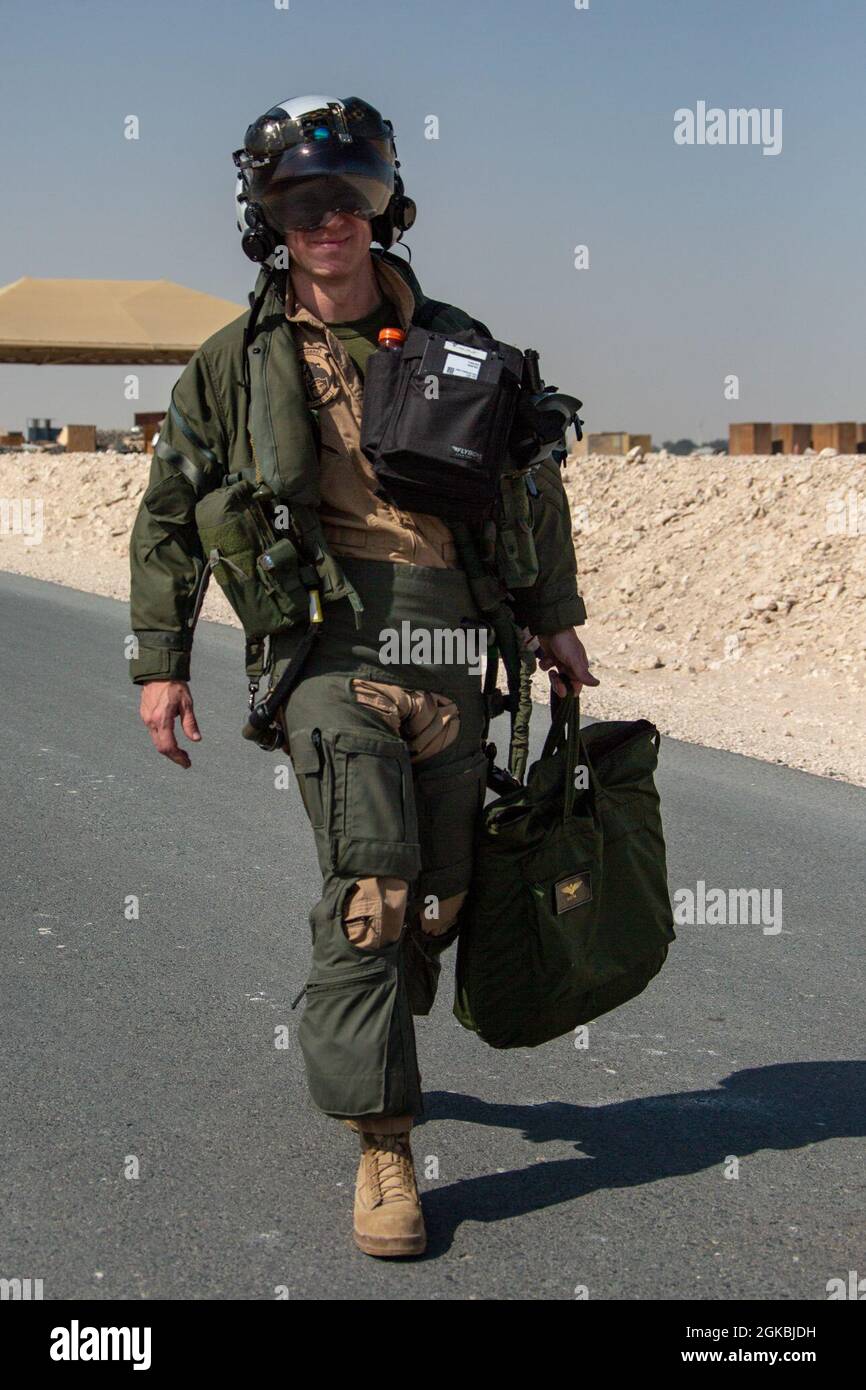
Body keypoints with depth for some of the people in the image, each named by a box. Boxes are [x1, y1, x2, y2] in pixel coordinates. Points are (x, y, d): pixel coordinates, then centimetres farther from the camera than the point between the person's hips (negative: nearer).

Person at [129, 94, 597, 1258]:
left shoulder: (457, 345, 11)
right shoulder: (236, 365, 5)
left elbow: (536, 485, 22)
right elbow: (169, 518, 12)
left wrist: (555, 618, 21)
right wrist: (160, 663, 8)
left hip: (453, 657, 4)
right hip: (335, 649, -3)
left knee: (438, 897, 9)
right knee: (373, 890, -16)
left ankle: (355, 1057, 36)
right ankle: (383, 1148, -6)